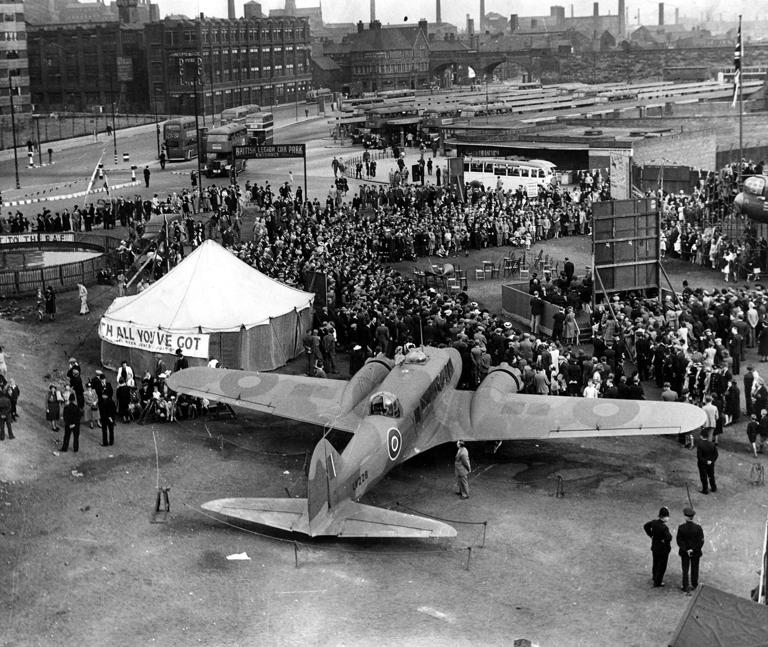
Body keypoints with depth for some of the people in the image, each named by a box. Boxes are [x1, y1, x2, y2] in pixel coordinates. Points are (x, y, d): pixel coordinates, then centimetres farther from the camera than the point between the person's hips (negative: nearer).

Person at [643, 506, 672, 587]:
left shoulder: (654, 522, -9)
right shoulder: (664, 527, -31)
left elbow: (646, 526, 8)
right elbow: (669, 537, -43)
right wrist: (667, 542, -21)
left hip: (654, 547, 7)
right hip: (663, 549, -7)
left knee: (655, 564, 26)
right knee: (661, 566, 12)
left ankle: (655, 578, 45)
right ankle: (657, 583, 22)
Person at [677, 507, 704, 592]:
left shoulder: (681, 527, -17)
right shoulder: (698, 527, -16)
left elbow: (679, 541, -14)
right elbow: (701, 541, -13)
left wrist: (686, 550, -11)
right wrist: (694, 550, -10)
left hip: (684, 553, -1)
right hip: (696, 553, 1)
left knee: (685, 570, 13)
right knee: (694, 569, 19)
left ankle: (685, 587, 17)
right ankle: (694, 585, 31)